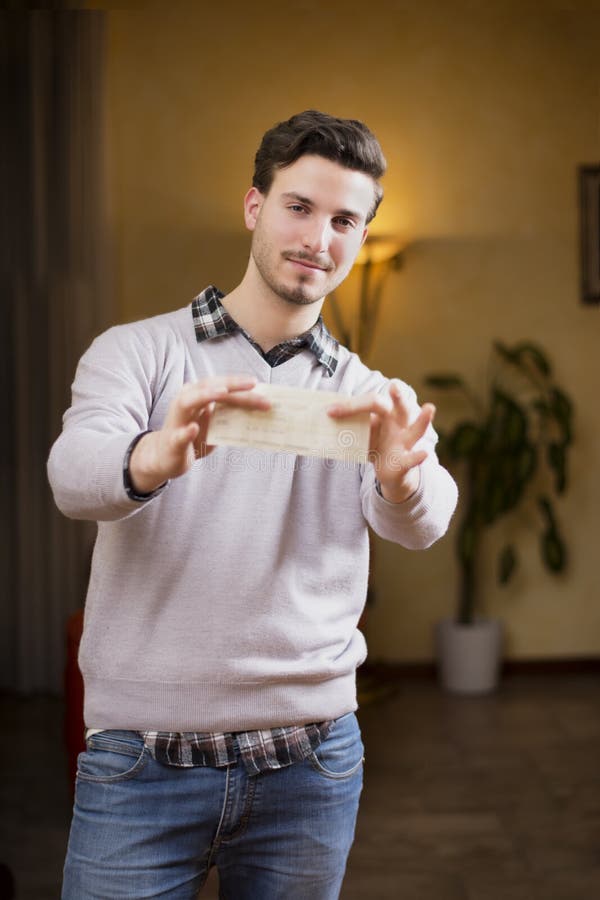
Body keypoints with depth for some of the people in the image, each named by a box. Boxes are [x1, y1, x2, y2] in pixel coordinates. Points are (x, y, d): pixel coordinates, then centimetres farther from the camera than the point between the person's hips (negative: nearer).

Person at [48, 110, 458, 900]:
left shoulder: (373, 398, 7)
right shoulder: (138, 351, 1)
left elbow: (422, 523, -12)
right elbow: (73, 475, -18)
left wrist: (402, 478, -36)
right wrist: (155, 457, -41)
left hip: (310, 768, 2)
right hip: (141, 763, -2)